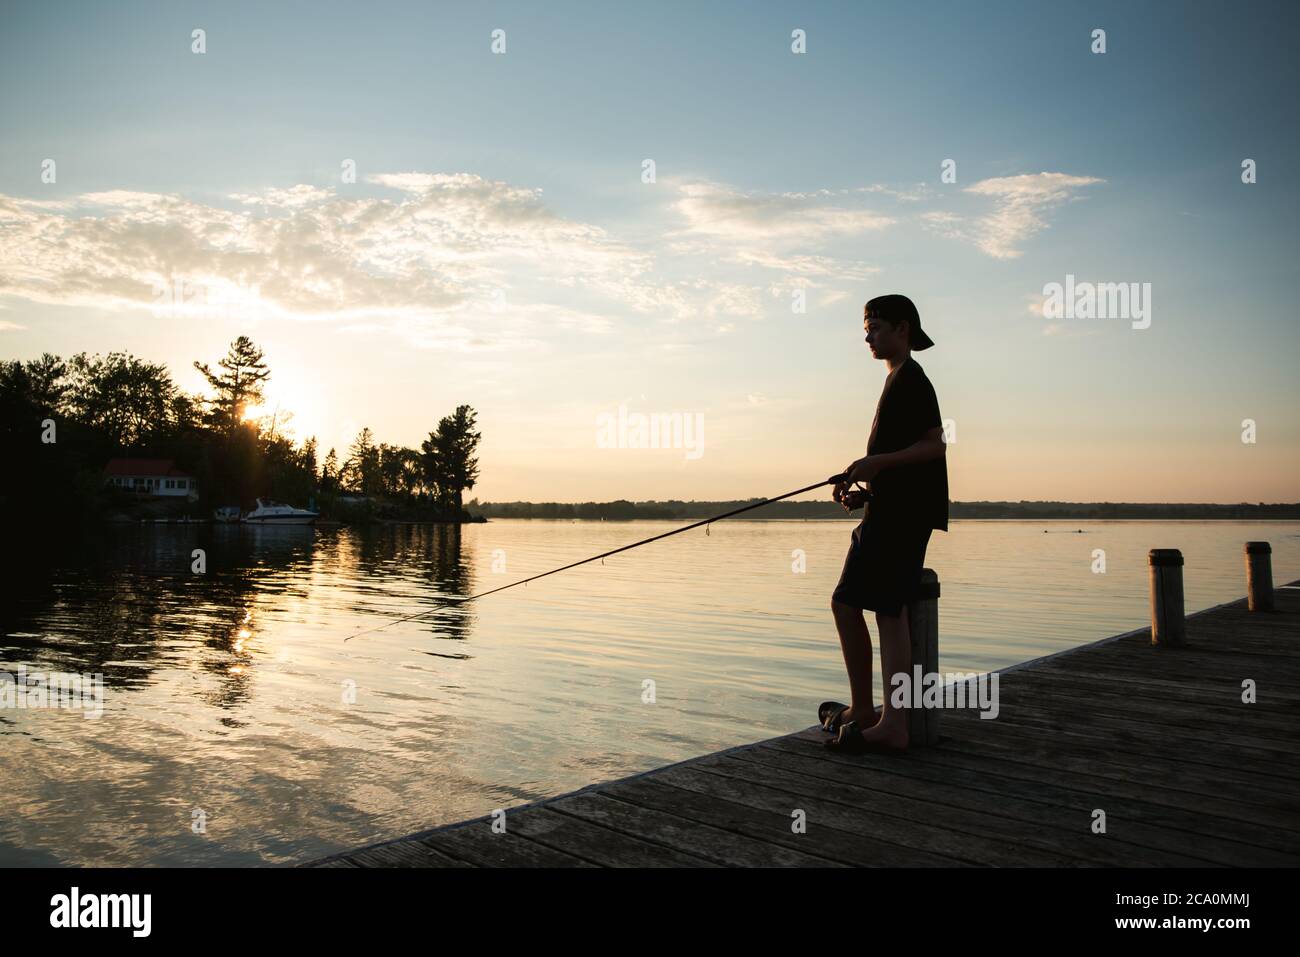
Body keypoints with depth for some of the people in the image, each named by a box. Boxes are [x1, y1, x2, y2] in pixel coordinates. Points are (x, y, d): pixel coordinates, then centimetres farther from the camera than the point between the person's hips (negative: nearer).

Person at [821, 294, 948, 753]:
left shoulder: (911, 379, -8)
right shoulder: (900, 380, 22)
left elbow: (935, 445, -17)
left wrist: (876, 461, -25)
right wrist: (864, 489, 14)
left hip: (899, 513, -10)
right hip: (892, 510, 10)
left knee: (847, 603, -7)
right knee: (889, 612, 6)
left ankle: (863, 712, 2)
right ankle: (892, 724, 9)